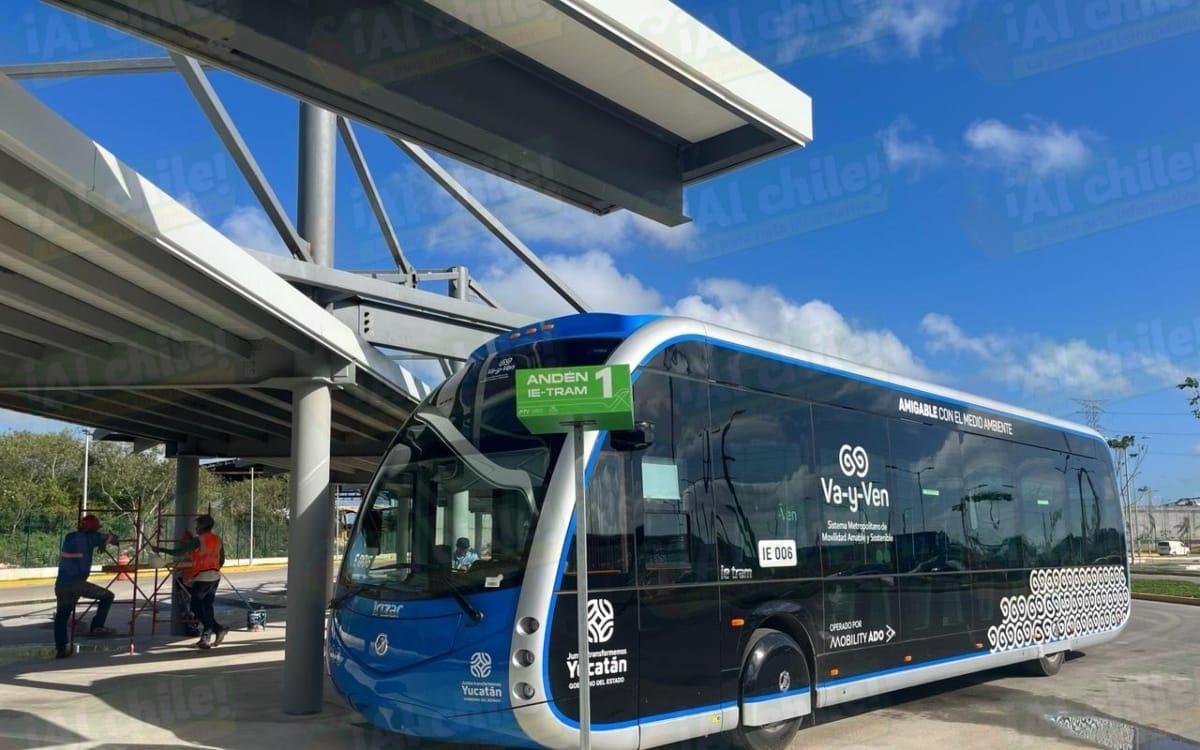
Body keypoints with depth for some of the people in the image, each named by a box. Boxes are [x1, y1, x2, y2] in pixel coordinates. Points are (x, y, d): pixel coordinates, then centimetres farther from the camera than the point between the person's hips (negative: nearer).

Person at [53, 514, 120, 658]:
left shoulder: (69, 537, 17)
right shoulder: (89, 537, 2)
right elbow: (112, 538, 7)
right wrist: (103, 542, 28)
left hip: (61, 583, 6)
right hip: (76, 582, -6)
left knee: (62, 615, 14)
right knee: (107, 596, 10)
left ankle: (61, 648, 13)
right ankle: (97, 626, 6)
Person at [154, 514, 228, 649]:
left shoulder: (198, 540, -10)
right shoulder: (217, 540, 10)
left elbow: (178, 551, -10)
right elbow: (222, 560, 15)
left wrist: (161, 549, 1)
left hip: (201, 577, -7)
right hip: (215, 577, 7)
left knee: (196, 606, 2)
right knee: (206, 606, 12)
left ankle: (218, 628, -9)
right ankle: (206, 637, 7)